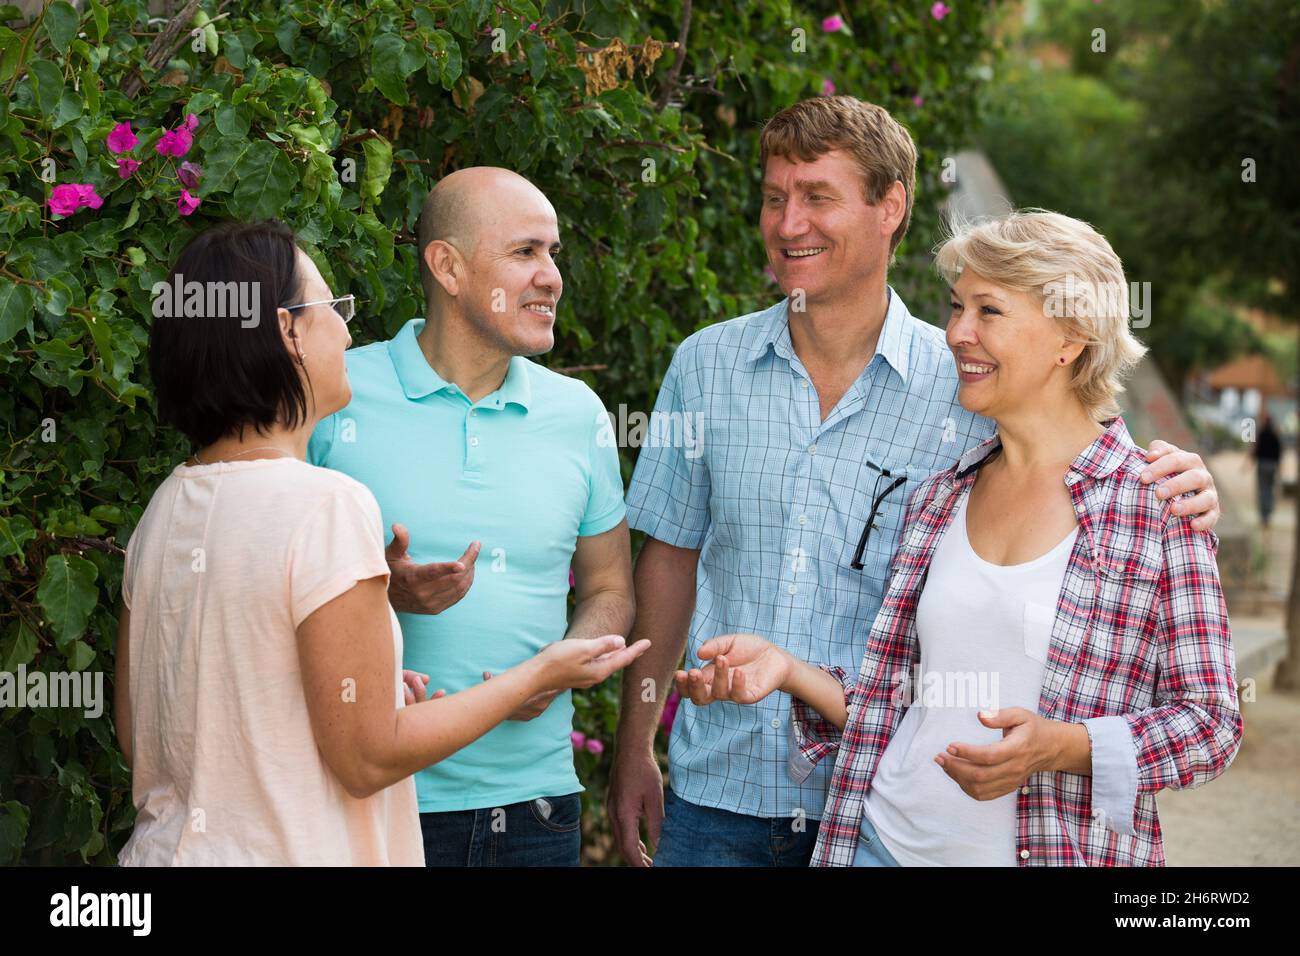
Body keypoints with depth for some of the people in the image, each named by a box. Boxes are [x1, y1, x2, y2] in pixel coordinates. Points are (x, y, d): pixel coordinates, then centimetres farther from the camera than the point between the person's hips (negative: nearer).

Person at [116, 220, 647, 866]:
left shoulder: (164, 506, 3)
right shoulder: (327, 505, -20)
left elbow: (136, 738, 8)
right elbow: (368, 758, -18)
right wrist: (539, 674, -7)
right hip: (290, 853, -7)